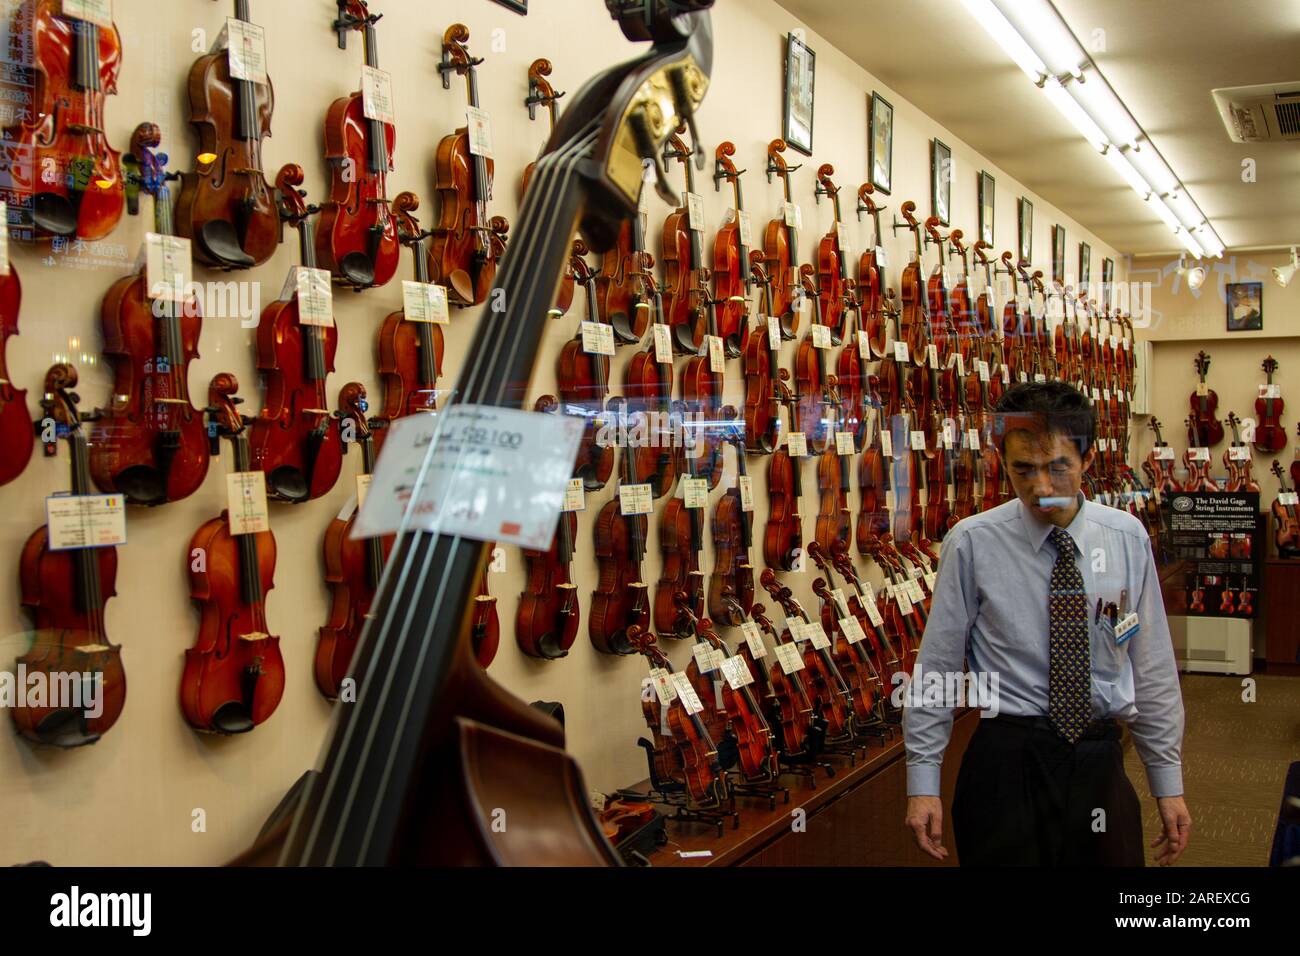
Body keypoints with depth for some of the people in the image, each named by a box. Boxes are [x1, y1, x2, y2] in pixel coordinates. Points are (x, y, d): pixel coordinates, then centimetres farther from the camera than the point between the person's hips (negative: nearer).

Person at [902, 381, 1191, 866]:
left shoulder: (1128, 538, -1)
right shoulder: (972, 543, -9)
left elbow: (1152, 666, 5)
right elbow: (936, 666, -5)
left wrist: (1168, 784, 8)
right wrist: (922, 784, -4)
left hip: (1100, 760, 3)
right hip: (1008, 760, -3)